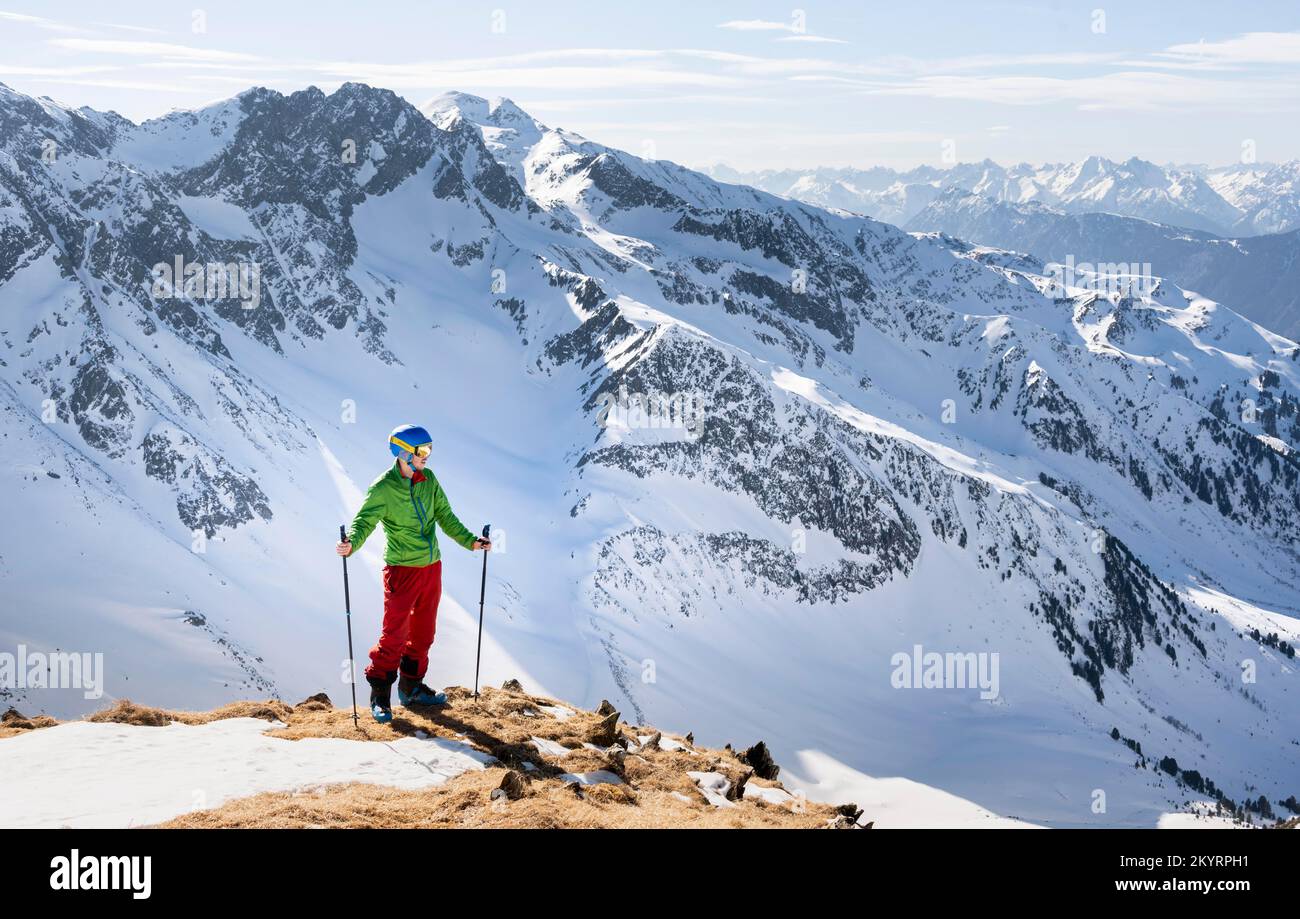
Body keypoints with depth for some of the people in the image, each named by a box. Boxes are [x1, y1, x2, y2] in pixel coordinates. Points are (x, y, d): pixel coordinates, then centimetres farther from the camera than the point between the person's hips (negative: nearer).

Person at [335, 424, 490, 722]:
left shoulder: (428, 480, 5)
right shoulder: (382, 489, -13)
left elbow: (445, 517, 12)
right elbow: (364, 521, -22)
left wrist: (470, 541, 5)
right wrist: (351, 544, -42)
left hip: (431, 567, 6)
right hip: (402, 569, -6)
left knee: (423, 632, 14)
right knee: (395, 633, -7)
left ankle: (411, 687, 27)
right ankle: (380, 694, 5)